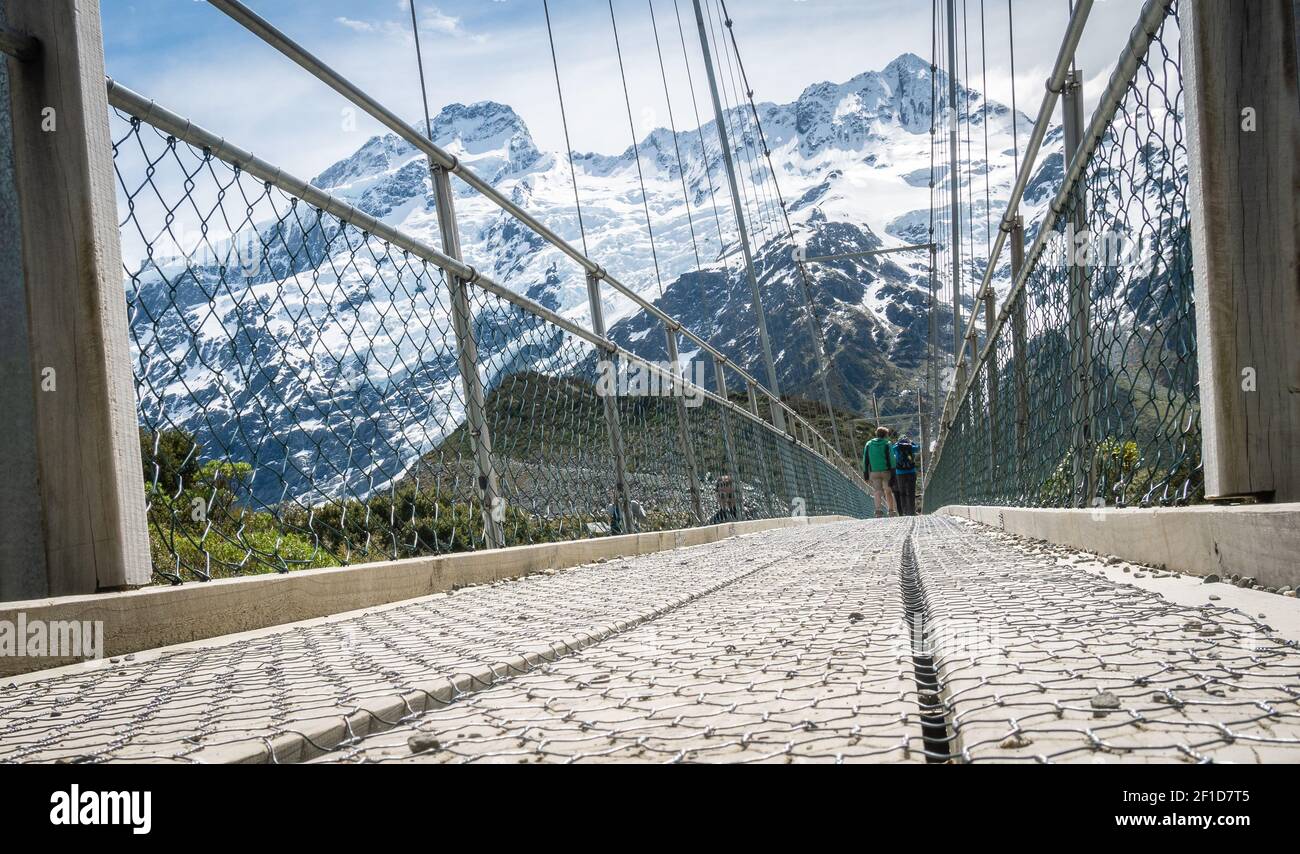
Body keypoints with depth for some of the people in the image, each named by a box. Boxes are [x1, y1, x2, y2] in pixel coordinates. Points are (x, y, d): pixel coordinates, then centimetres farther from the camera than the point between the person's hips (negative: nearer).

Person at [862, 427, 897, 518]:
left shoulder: (868, 445, 8)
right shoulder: (887, 444, -2)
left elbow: (865, 460, 7)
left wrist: (866, 475, 10)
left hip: (874, 473, 2)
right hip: (886, 471, -2)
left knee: (877, 492, 0)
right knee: (888, 491, 12)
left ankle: (878, 509, -19)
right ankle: (891, 510, 16)